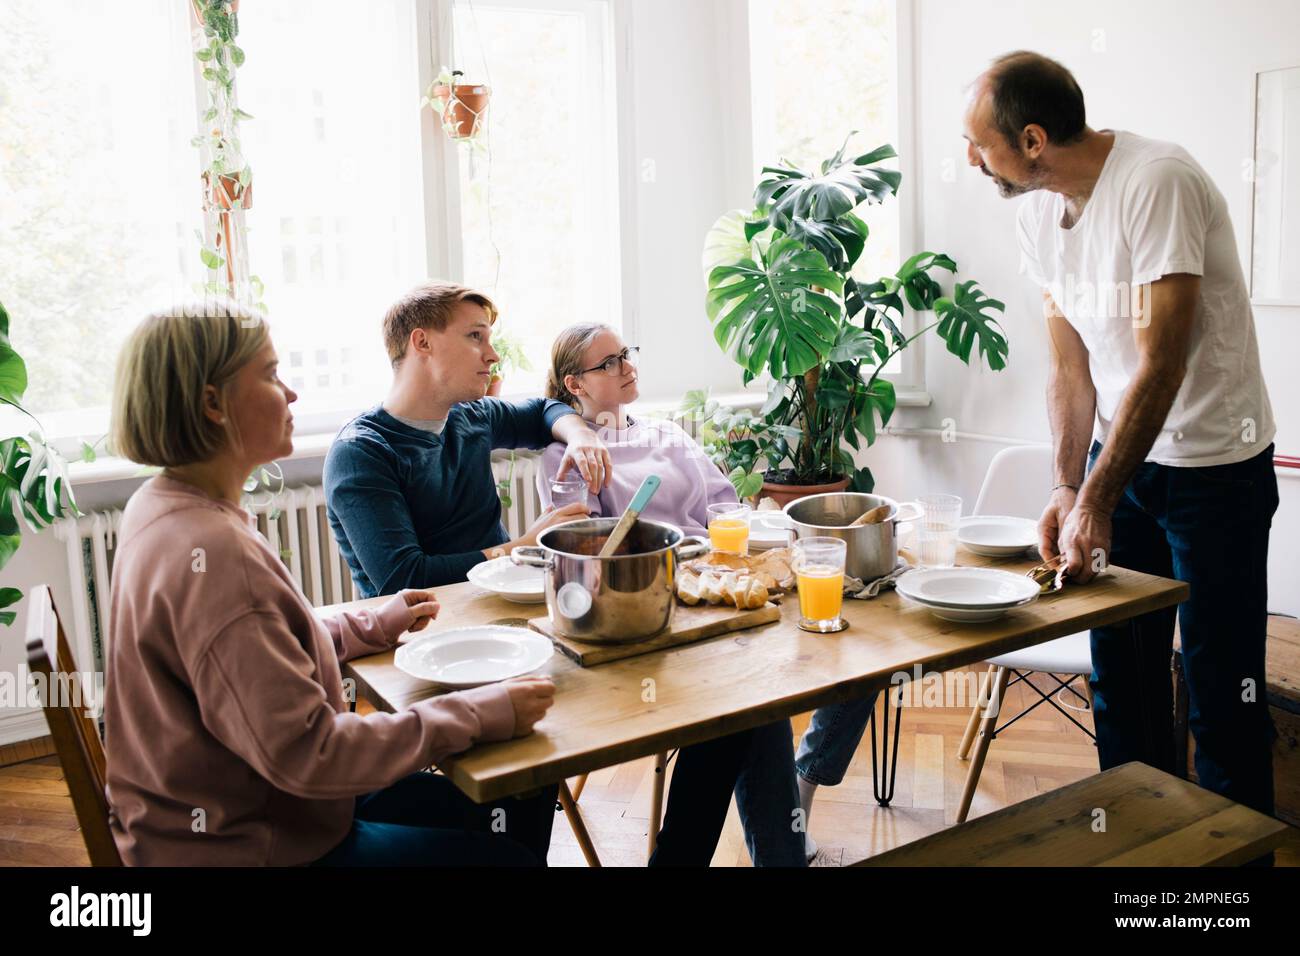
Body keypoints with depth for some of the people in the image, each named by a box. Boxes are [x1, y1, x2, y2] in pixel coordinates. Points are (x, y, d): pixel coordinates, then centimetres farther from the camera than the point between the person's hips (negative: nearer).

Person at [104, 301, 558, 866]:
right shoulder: (208, 554, -29)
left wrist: (372, 626, 14)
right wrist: (480, 714, -23)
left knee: (526, 798, 10)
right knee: (508, 855, 0)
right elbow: (304, 751, -29)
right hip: (252, 846, -9)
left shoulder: (166, 507, 2)